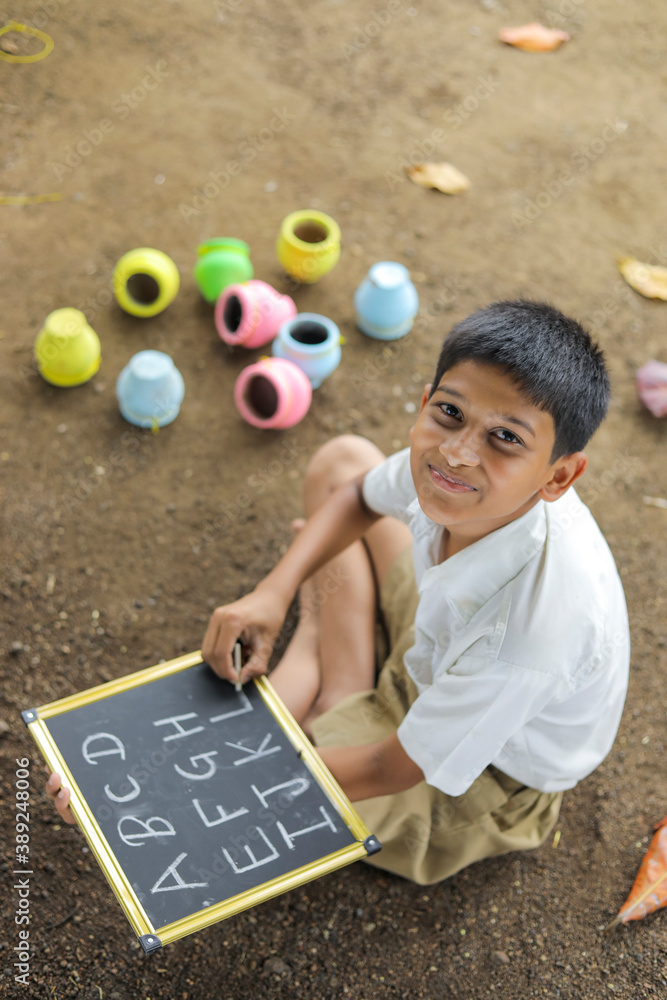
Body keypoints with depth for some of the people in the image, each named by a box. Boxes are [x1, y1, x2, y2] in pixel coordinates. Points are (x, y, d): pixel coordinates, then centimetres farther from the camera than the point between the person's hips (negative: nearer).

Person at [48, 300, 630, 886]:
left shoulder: (530, 623, -43)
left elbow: (390, 772, -29)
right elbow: (358, 494, 0)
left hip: (482, 781, -6)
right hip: (437, 656, 6)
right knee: (340, 459, 6)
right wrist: (273, 593, -15)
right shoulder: (451, 468, -26)